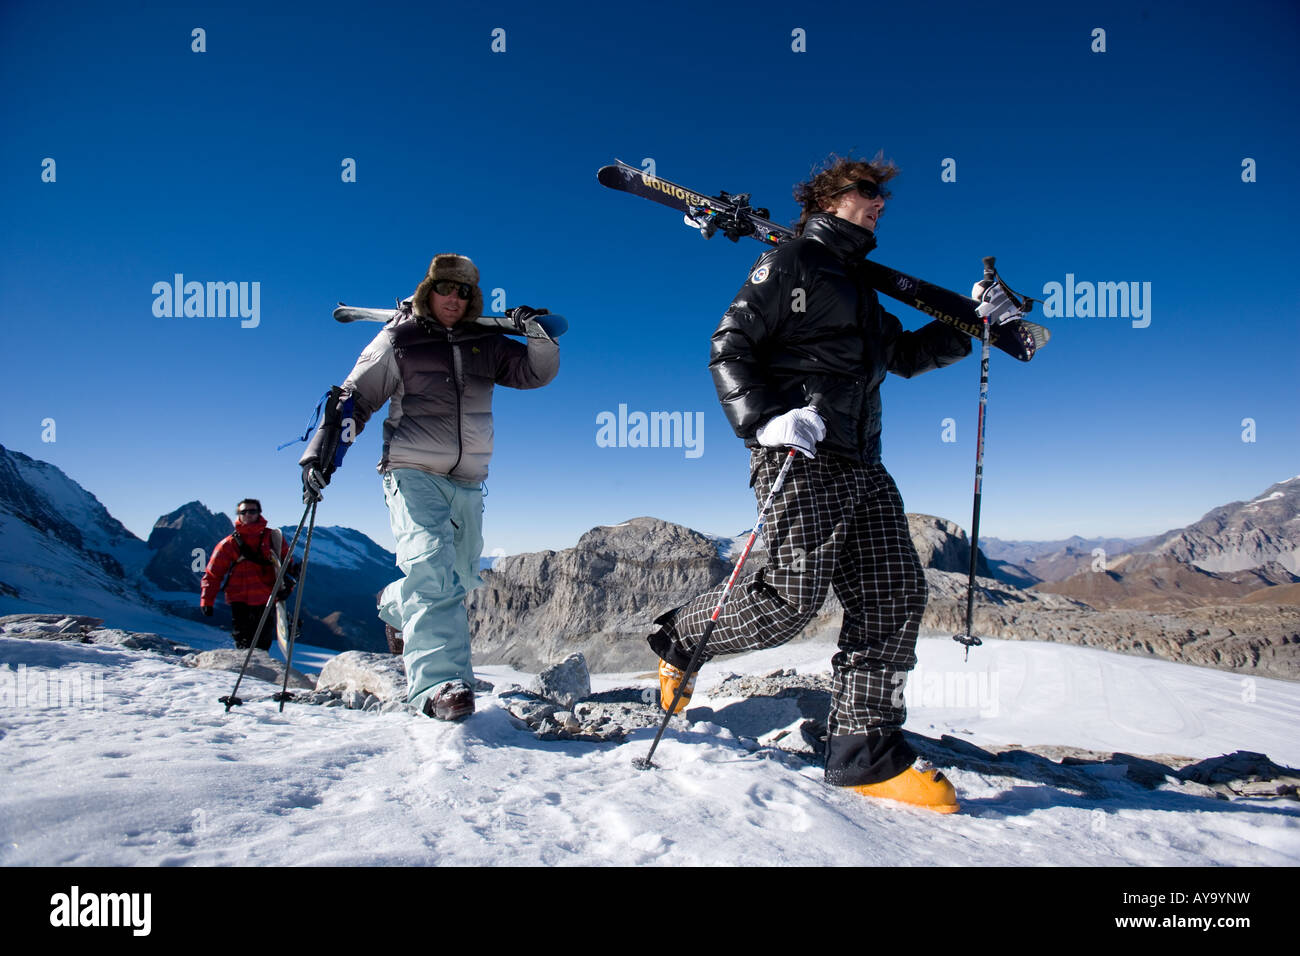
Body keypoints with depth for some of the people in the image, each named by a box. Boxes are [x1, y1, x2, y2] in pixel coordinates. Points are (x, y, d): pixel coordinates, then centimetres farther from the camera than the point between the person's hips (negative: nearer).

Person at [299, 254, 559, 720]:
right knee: (431, 566, -23)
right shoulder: (397, 341, 3)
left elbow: (536, 372, 10)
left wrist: (540, 334, -9)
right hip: (413, 472, -5)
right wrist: (321, 452, -5)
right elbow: (355, 398, 3)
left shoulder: (485, 344, 12)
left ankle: (396, 603, 43)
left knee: (462, 577, 14)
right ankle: (439, 682, -28)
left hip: (467, 482, 5)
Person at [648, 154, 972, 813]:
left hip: (861, 466, 8)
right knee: (793, 598, -16)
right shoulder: (791, 262, 4)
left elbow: (904, 355, 37)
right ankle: (682, 639, 10)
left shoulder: (861, 287, 29)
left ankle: (866, 751, 5)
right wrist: (765, 418, -21)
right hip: (799, 457, -8)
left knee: (895, 596, -1)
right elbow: (729, 348, -6)